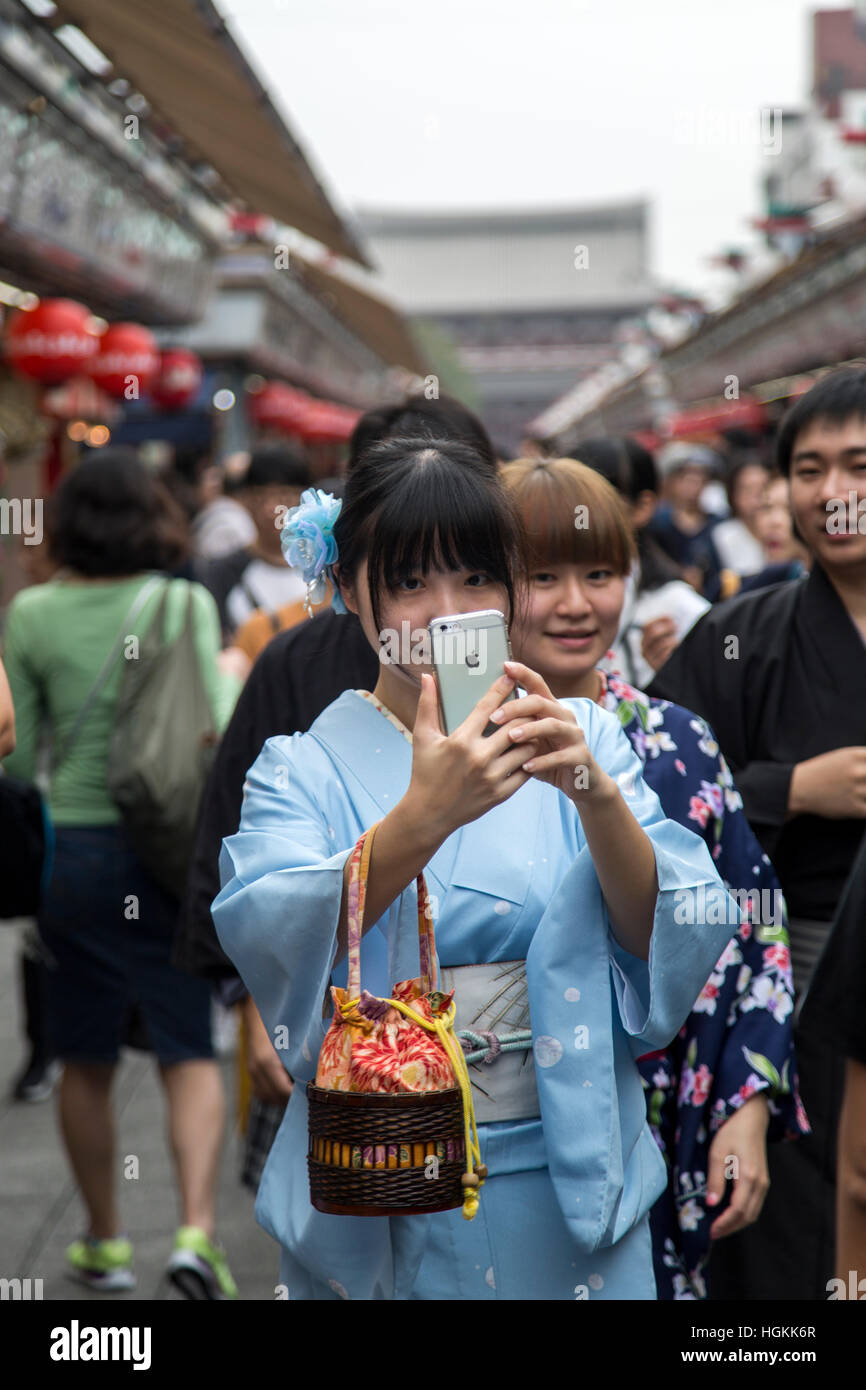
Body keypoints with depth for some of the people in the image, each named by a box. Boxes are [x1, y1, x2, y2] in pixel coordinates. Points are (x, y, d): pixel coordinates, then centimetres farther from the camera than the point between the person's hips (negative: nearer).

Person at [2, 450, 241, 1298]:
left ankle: (104, 1241, 25)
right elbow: (217, 728, -13)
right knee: (189, 1052, 5)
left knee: (85, 1061, 13)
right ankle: (195, 1230, -11)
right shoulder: (185, 604, -4)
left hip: (69, 847, 2)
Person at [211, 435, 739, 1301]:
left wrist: (596, 795, -25)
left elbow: (669, 941, -9)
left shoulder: (581, 739, 2)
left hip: (570, 1189, 1)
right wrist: (423, 815, -35)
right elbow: (270, 940, -21)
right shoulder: (305, 766, -2)